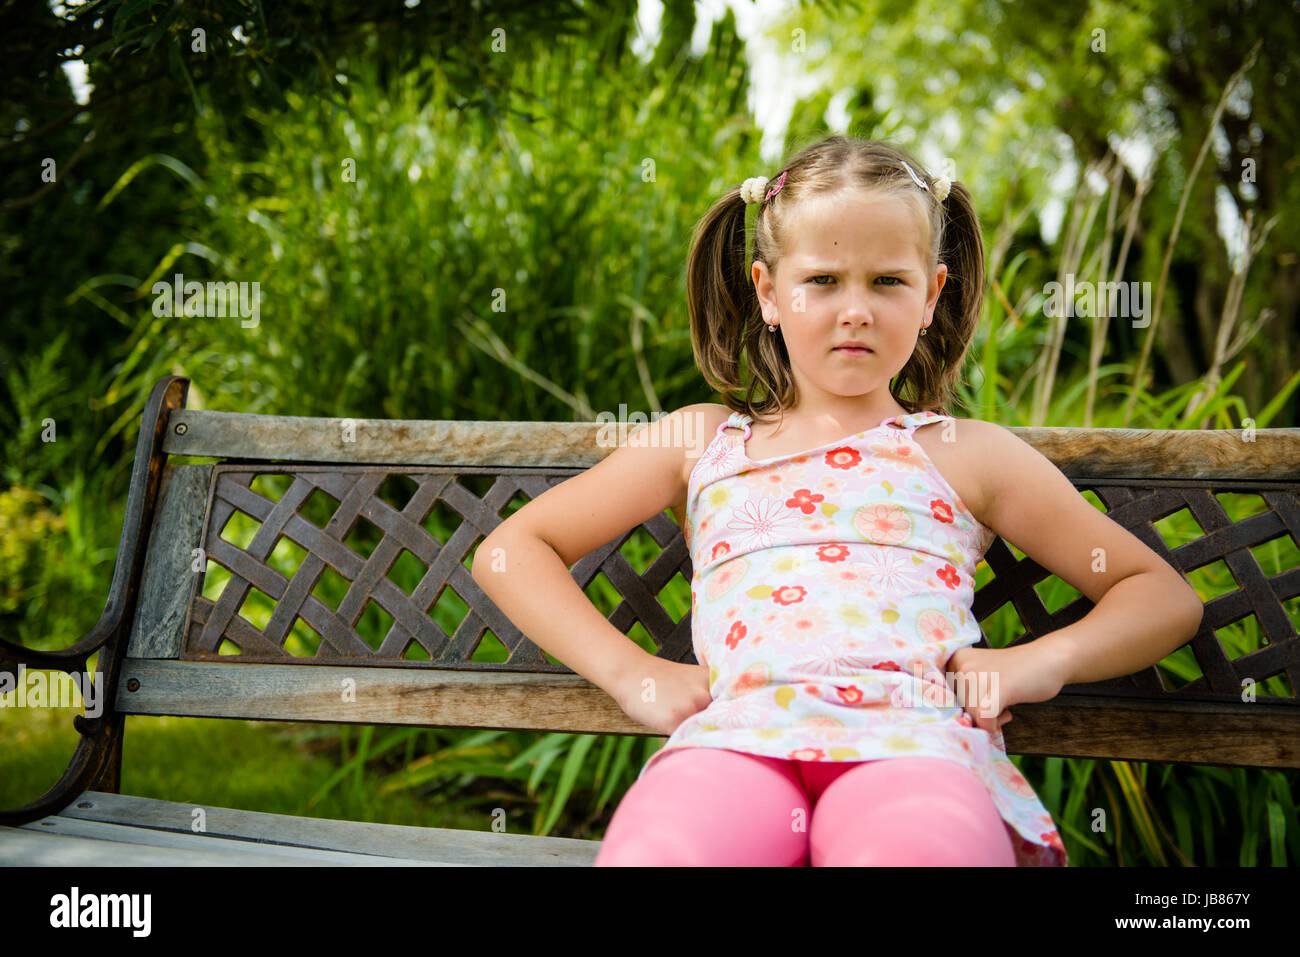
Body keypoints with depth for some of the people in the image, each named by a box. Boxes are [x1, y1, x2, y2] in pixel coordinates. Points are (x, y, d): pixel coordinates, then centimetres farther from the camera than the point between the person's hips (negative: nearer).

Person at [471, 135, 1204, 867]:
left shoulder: (965, 455, 24)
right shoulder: (703, 443, 26)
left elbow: (1166, 596, 26)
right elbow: (511, 549, 25)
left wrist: (1048, 660, 5)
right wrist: (629, 672, 10)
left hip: (913, 739, 0)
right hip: (737, 737, 1)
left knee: (916, 848, -40)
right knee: (654, 851, -38)